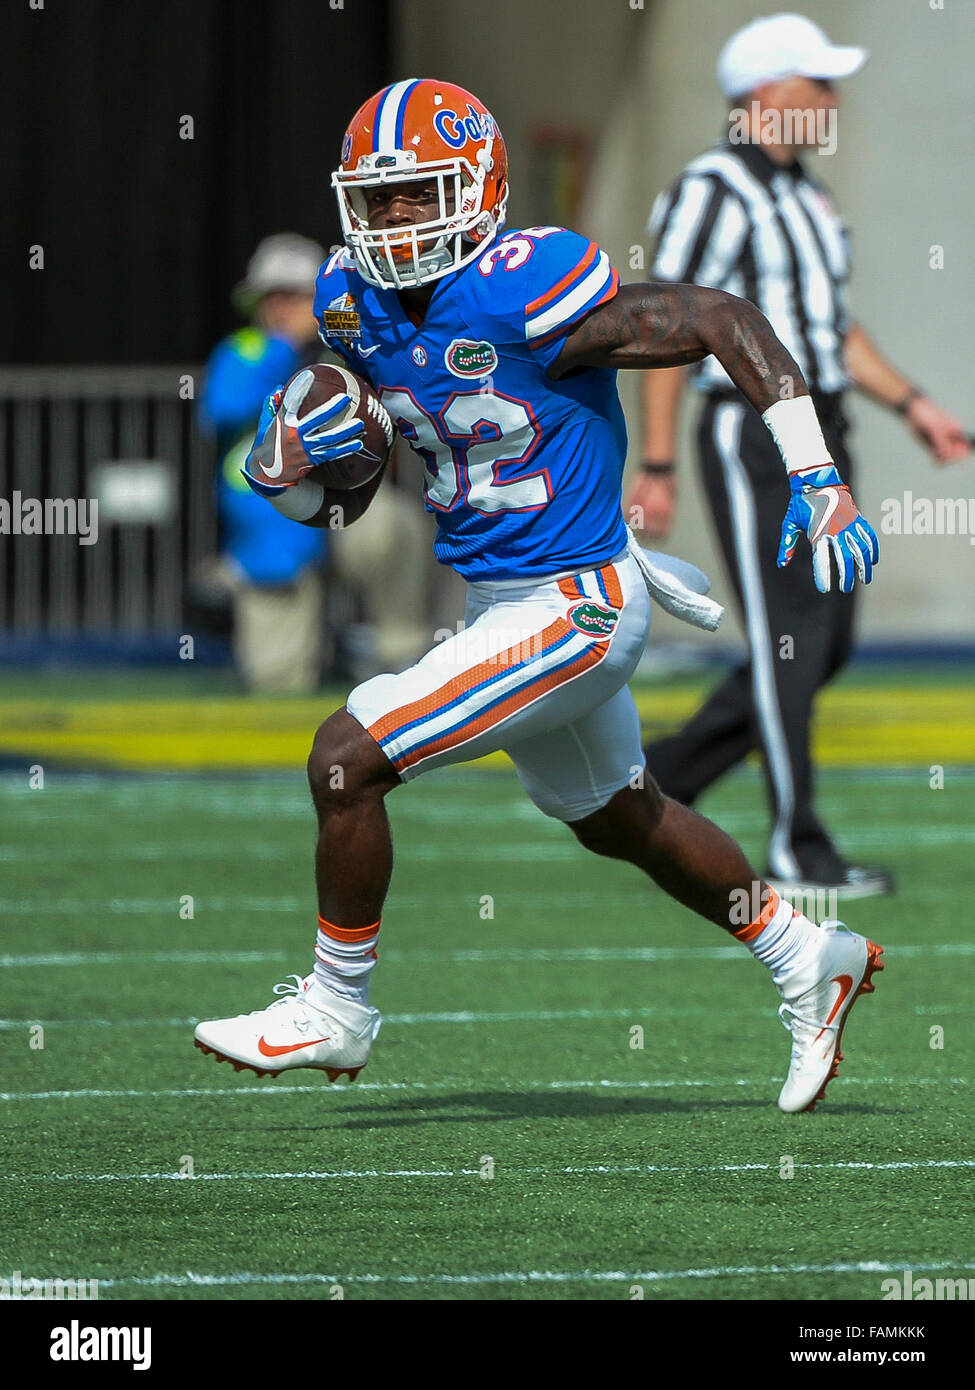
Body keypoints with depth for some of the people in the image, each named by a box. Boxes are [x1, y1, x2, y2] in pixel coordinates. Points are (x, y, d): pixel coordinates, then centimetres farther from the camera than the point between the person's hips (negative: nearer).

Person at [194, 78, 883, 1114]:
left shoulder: (521, 293, -25)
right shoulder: (358, 302, -1)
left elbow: (724, 321, -20)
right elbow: (338, 504, 8)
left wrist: (819, 485, -22)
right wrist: (294, 464, -16)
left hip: (571, 611, -9)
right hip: (499, 604, 9)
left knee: (347, 760, -13)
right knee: (617, 820, 26)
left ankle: (336, 1009, 6)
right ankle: (808, 962, 45)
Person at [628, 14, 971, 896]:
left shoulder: (806, 196, 17)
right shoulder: (713, 193, -10)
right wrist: (656, 467, -17)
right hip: (751, 436, -9)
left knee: (825, 640, 9)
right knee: (788, 640, -9)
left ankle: (660, 784, 20)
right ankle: (797, 851, -5)